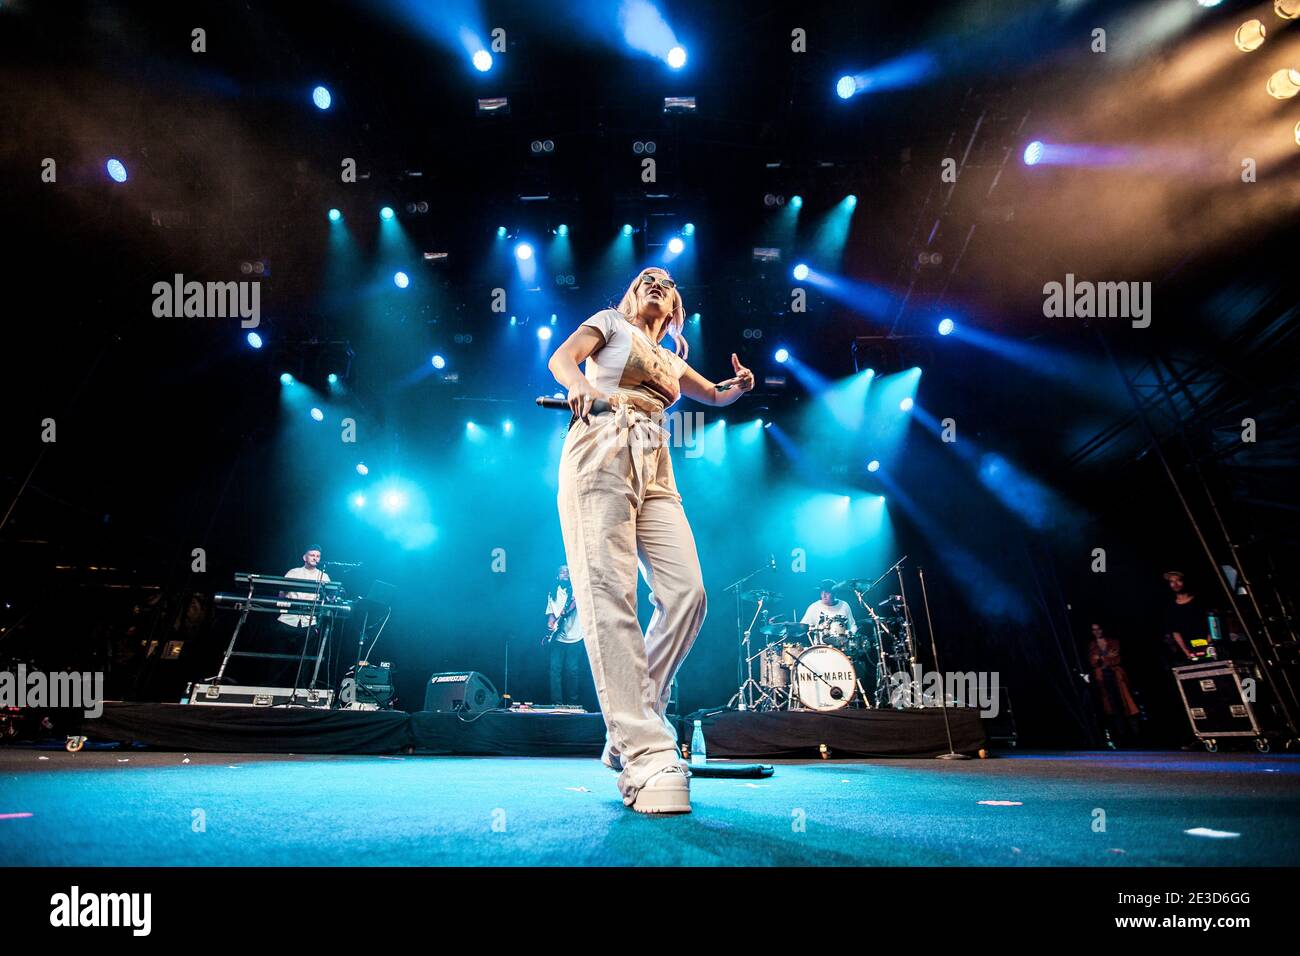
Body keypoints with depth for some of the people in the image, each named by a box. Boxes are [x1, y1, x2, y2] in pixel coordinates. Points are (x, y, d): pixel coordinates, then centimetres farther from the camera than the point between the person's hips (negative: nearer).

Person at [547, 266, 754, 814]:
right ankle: (648, 758, -25)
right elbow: (560, 358, 0)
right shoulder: (610, 323, 18)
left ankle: (628, 731, -5)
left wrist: (739, 387, 17)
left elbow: (715, 397, 43)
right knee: (609, 595, -18)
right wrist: (578, 381, -25)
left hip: (654, 471, 6)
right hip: (601, 455, -6)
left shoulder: (671, 360, 31)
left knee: (686, 593, -15)